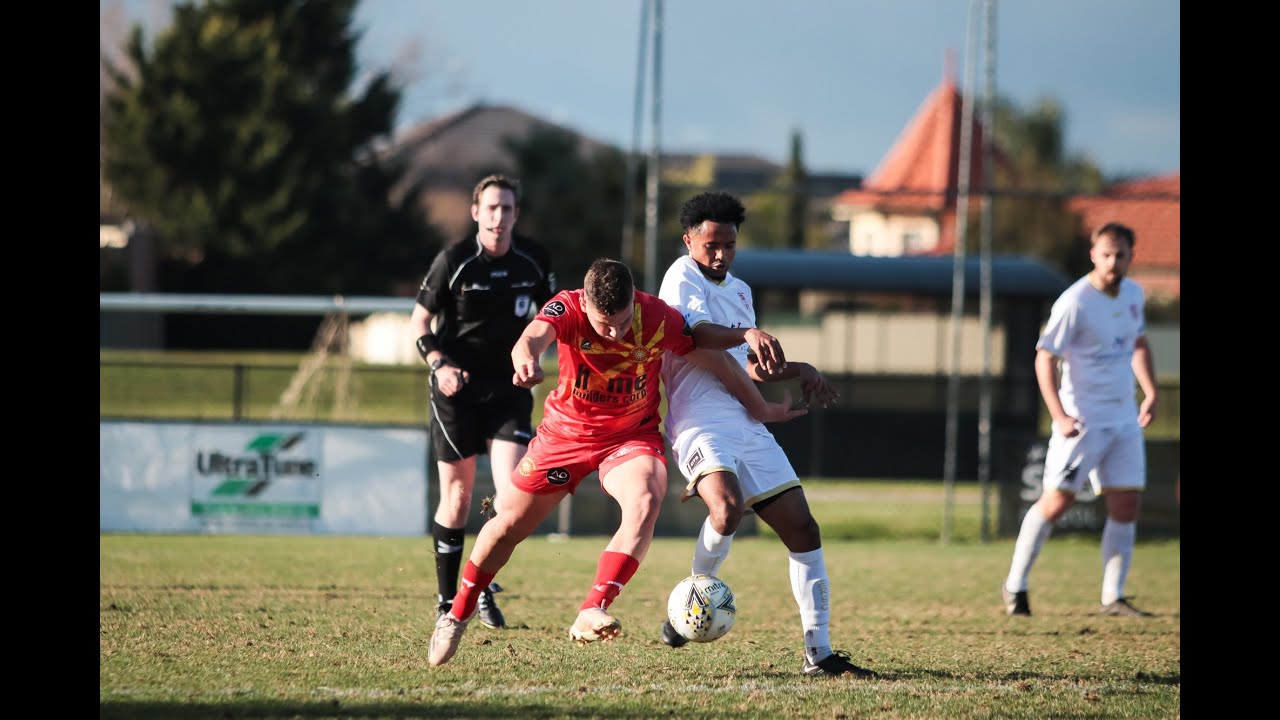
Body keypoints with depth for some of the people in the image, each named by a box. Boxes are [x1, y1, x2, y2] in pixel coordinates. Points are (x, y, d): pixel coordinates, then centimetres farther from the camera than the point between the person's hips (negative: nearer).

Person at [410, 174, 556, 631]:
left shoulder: (533, 260, 1)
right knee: (457, 497, 2)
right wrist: (439, 365, -15)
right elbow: (420, 321, 0)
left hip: (509, 388, 2)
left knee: (512, 489, -13)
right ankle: (447, 601, 15)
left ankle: (483, 584, 6)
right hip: (458, 388, -2)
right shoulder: (453, 261, -8)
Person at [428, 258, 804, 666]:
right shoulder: (567, 310, -26)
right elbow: (534, 337, -48)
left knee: (644, 504, -31)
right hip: (566, 431, 1)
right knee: (509, 526, 9)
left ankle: (591, 616, -35)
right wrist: (526, 360, -72)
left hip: (632, 437, -1)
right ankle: (457, 615, 32)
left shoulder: (658, 319, -24)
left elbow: (714, 355, -10)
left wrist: (760, 408, -4)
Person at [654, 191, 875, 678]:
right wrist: (746, 336, -34)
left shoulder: (740, 290, 25)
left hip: (749, 427, 8)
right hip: (702, 425, -8)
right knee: (728, 510, -35)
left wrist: (799, 371, 19)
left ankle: (818, 652, 2)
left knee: (803, 531, 0)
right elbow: (695, 331, -18)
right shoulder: (683, 276, 0)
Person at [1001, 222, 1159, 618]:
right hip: (1082, 420, -6)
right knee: (1057, 500, -7)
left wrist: (1150, 392, 13)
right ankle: (1015, 585, 6)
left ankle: (1113, 598, 8)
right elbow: (1045, 358, -15)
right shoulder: (1075, 302, -15)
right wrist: (1059, 416, -23)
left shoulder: (1133, 293, 7)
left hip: (1124, 419, 6)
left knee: (1126, 506, 2)